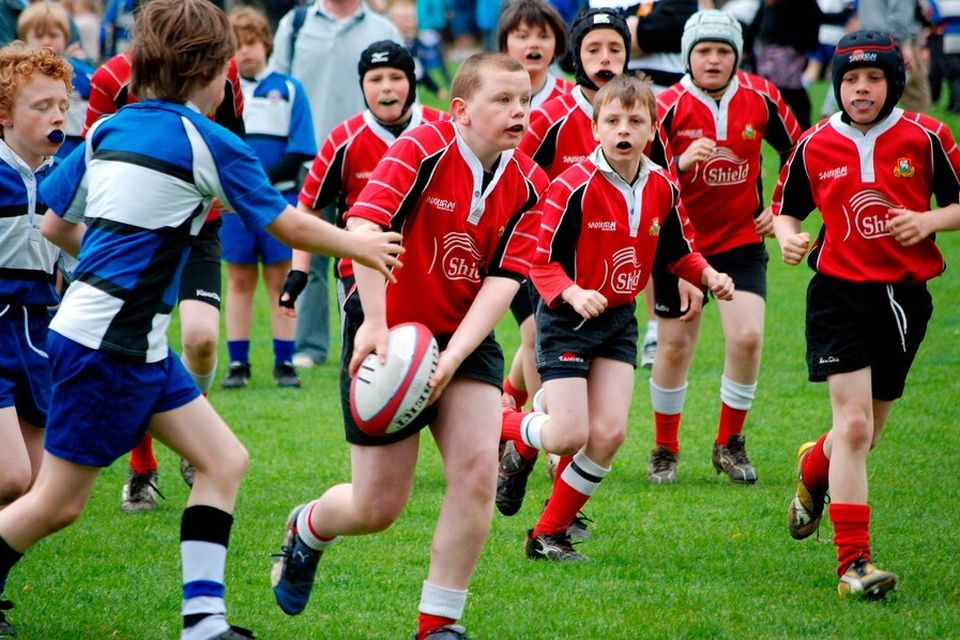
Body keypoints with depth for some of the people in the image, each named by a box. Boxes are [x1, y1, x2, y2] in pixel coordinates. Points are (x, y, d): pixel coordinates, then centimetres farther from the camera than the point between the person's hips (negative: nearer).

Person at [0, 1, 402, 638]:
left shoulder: (108, 130, 9)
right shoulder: (207, 142, -12)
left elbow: (55, 224, 16)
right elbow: (289, 225, -4)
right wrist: (359, 245, 11)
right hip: (109, 345, -8)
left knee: (224, 460, 7)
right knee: (57, 504, 0)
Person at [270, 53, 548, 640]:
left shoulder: (529, 185, -3)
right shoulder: (424, 148, -17)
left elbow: (504, 278, -10)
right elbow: (364, 224, -26)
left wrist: (453, 356, -23)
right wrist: (373, 323, -34)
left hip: (466, 338, 4)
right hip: (387, 336, -4)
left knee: (478, 468, -17)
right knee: (379, 507, 0)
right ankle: (306, 528, 38)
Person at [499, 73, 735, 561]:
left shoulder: (662, 188, -2)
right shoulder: (575, 187, -20)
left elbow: (677, 251, 13)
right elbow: (543, 263, -17)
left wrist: (708, 276, -6)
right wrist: (574, 294, -35)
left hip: (619, 319, 5)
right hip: (567, 319, -5)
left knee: (610, 433, -5)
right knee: (570, 437, -12)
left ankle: (549, 533, 11)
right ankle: (507, 427, 23)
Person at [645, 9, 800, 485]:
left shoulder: (760, 98, -6)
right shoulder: (668, 106, -14)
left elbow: (796, 152, 10)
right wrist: (681, 163, -34)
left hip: (742, 238, 1)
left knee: (747, 336, -13)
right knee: (674, 346, 3)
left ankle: (729, 444, 5)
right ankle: (665, 450, 22)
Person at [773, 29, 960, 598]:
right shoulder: (815, 146, 0)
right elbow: (786, 209, 13)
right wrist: (788, 235, -9)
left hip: (906, 296, 2)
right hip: (841, 293, -2)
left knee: (866, 433, 14)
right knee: (854, 424, -16)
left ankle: (814, 469, 50)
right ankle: (854, 562, -13)